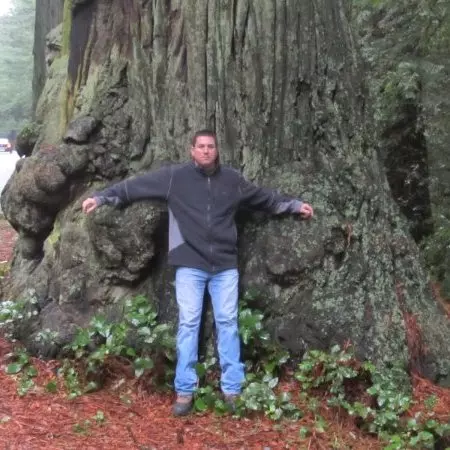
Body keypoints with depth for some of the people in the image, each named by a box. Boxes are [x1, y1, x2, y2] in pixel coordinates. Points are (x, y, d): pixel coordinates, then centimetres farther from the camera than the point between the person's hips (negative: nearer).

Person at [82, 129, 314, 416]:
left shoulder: (233, 180, 8)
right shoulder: (174, 177, 0)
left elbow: (265, 197, 22)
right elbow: (135, 185, 1)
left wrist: (295, 205, 25)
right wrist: (101, 197, -2)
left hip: (225, 266, 2)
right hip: (190, 265, -2)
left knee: (228, 323, 5)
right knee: (188, 324, -1)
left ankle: (232, 390, 12)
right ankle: (185, 392, 6)